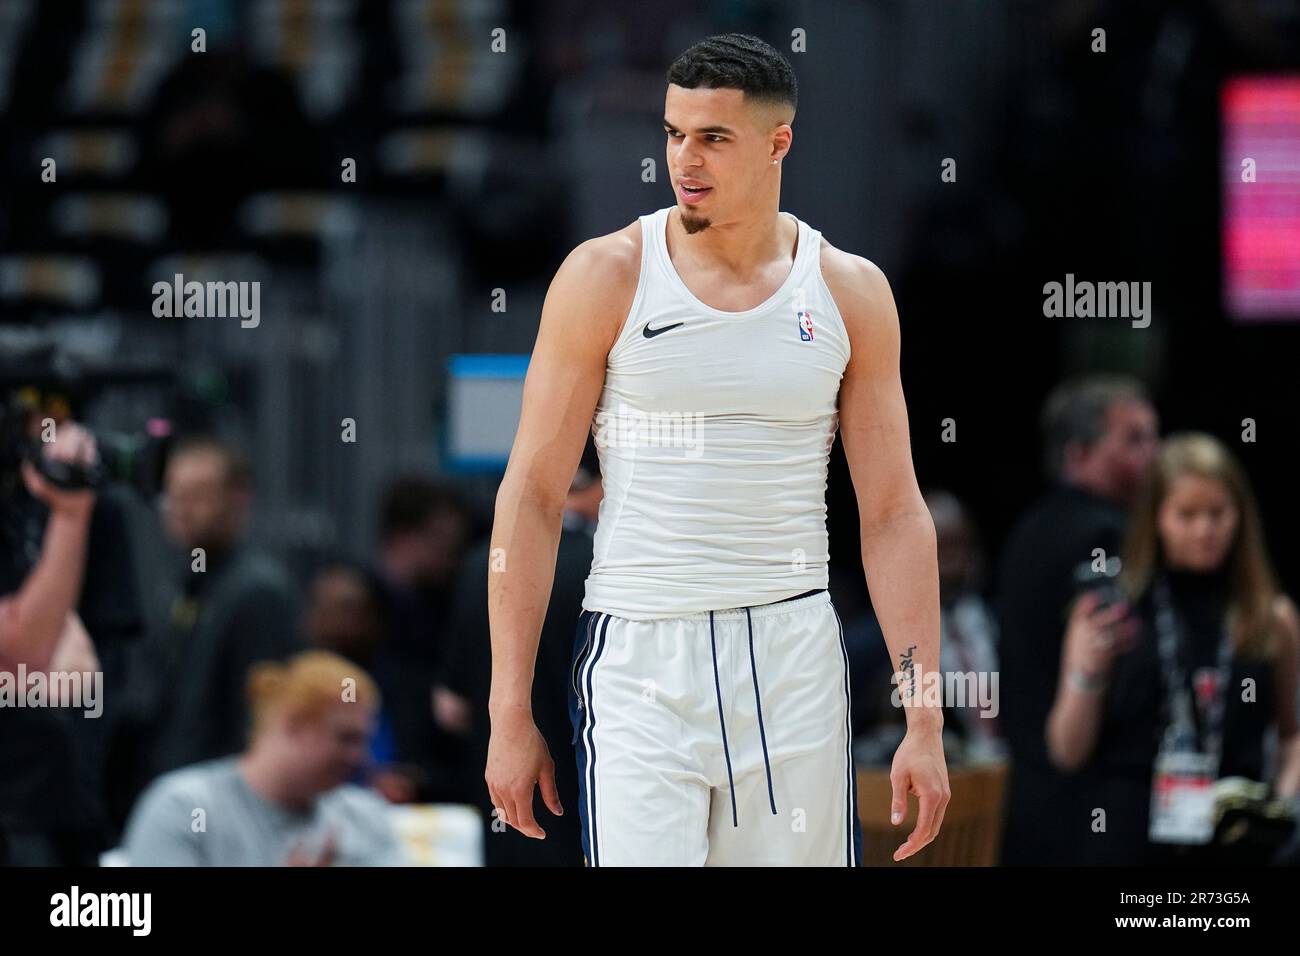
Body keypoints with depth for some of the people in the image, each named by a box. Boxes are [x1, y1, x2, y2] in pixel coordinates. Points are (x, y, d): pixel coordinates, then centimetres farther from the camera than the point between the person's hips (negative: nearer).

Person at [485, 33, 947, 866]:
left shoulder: (850, 293, 5)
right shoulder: (607, 278, -2)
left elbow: (895, 515, 7)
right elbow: (533, 496, -1)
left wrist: (924, 721, 0)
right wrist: (511, 715, -5)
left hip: (794, 656, 2)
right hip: (639, 662, -2)